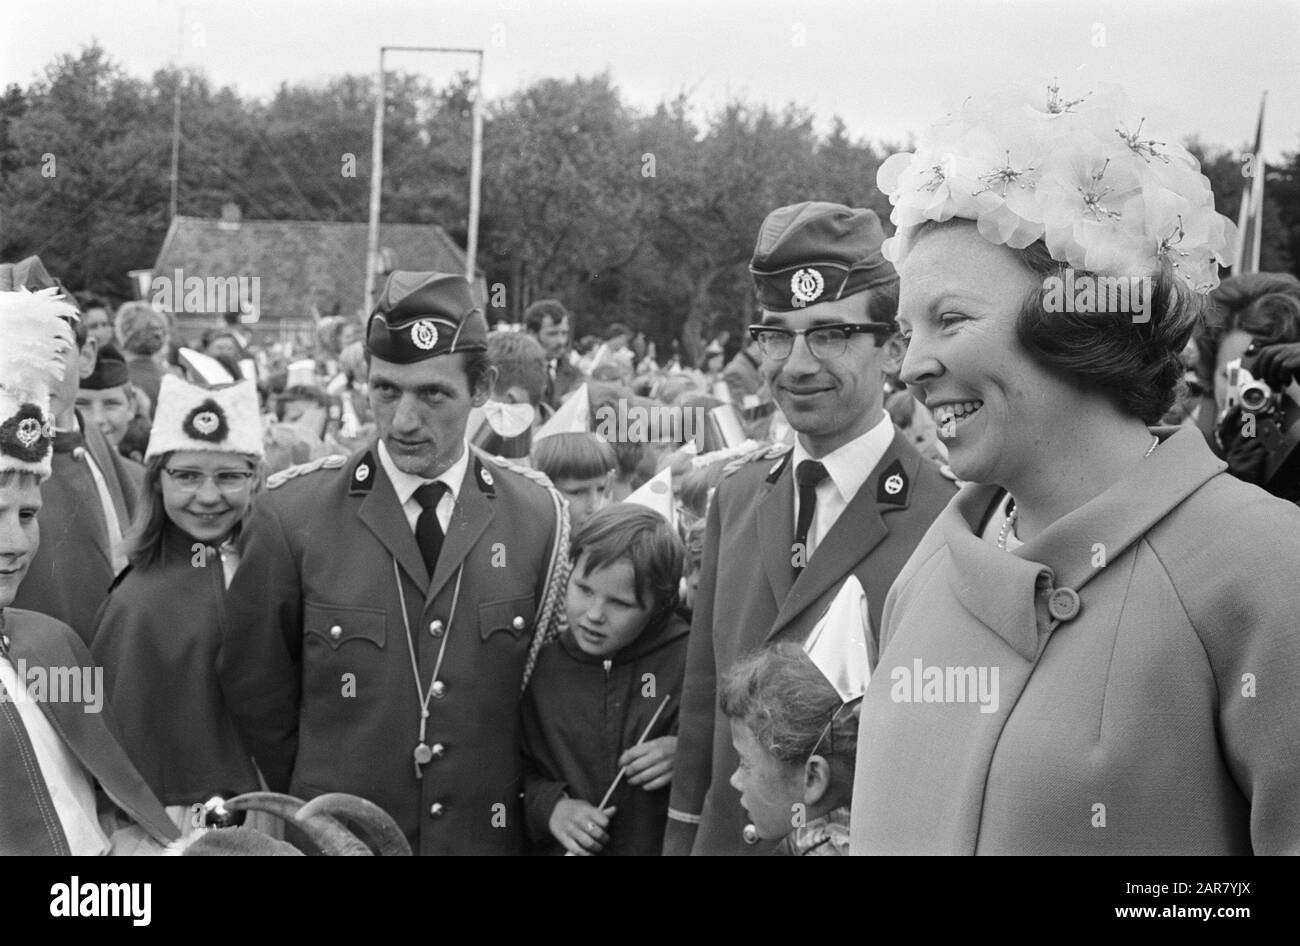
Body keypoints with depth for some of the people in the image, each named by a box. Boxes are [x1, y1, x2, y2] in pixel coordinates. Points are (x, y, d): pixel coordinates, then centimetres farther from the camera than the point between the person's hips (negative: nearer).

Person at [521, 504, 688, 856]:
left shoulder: (693, 659, -2)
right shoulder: (541, 663, 4)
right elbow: (514, 771, 10)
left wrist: (689, 758, -11)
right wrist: (549, 805, -6)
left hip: (671, 845, -1)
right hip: (562, 849, 1)